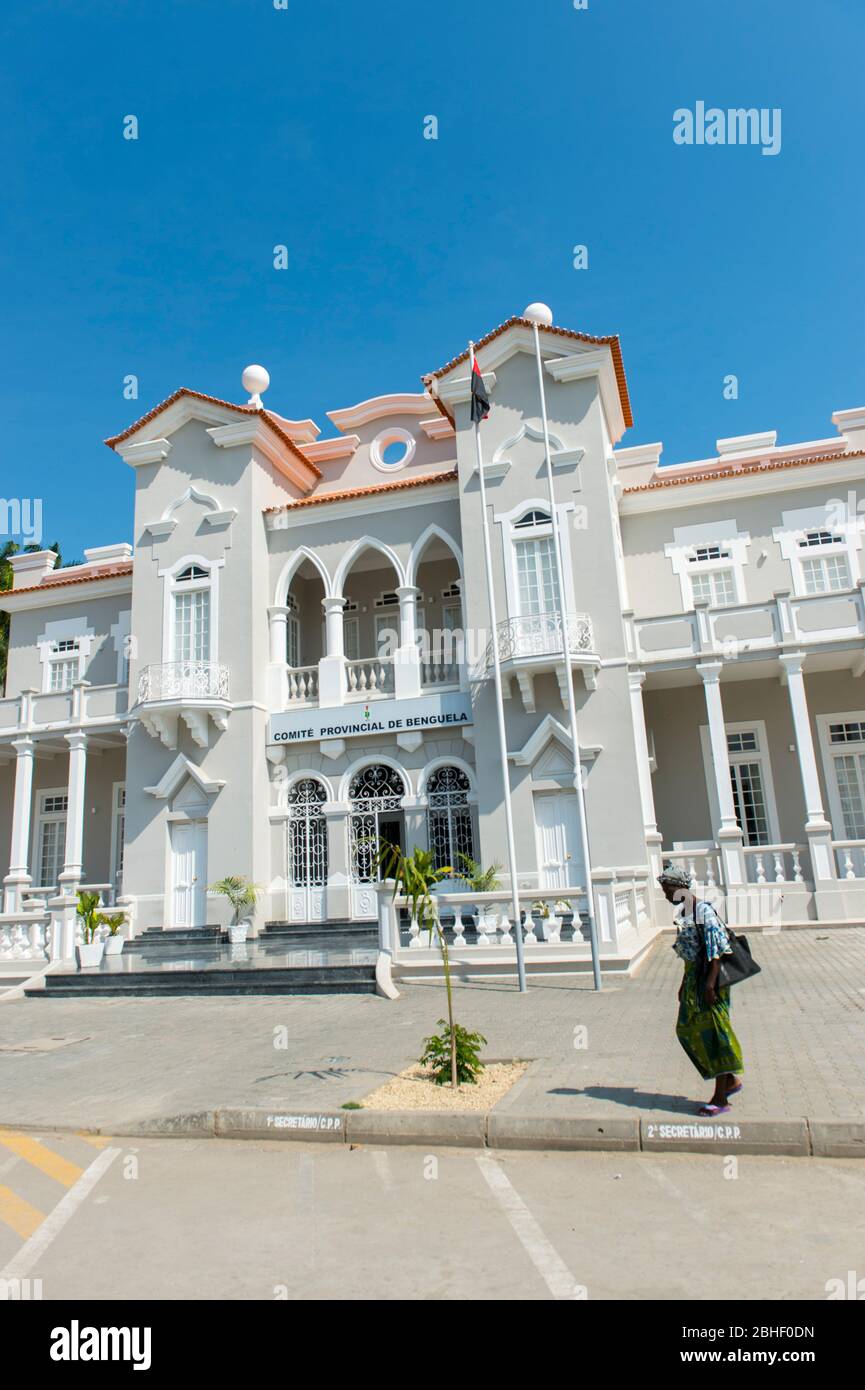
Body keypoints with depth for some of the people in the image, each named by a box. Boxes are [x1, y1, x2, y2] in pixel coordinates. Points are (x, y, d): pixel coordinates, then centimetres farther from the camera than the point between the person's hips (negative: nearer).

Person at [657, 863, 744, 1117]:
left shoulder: (704, 911, -16)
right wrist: (684, 984, 20)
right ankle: (731, 1079, 24)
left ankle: (720, 1098, 4)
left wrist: (711, 982, -25)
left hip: (708, 977, -10)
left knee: (713, 1033, -4)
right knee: (689, 1030, 11)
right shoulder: (683, 912, 12)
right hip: (693, 977, 10)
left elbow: (717, 950, -21)